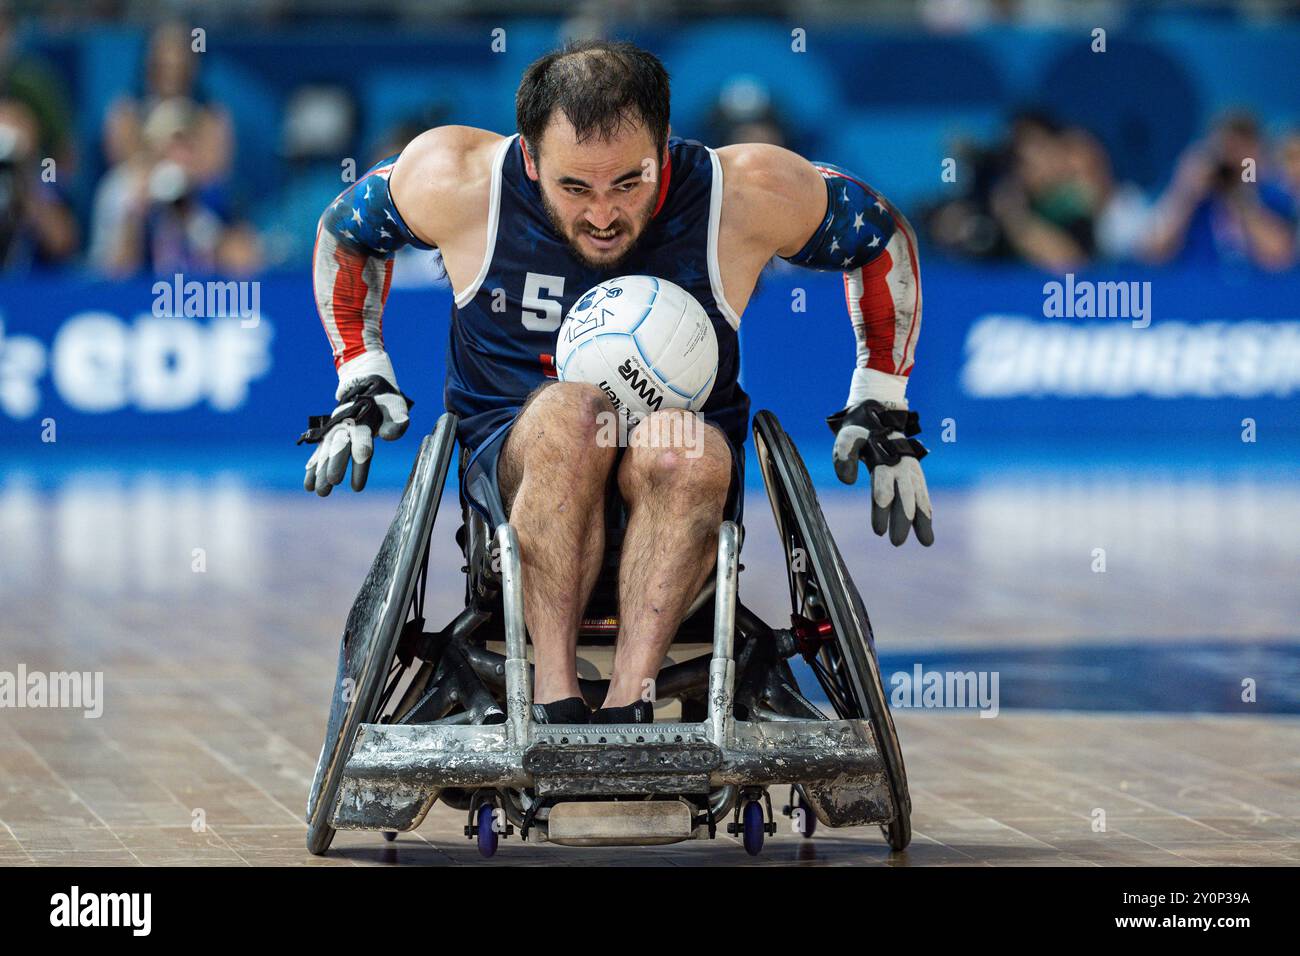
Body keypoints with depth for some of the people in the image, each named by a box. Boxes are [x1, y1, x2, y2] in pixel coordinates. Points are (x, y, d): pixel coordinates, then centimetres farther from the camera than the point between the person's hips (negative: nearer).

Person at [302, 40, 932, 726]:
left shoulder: (749, 194, -13)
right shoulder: (456, 181, -12)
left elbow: (883, 237, 6)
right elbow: (345, 232, 9)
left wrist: (879, 411, 5)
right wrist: (363, 384, 3)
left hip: (682, 491, 0)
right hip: (510, 467, 0)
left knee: (683, 451, -36)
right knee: (571, 410, -36)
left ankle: (626, 707, -40)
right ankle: (555, 701, -37)